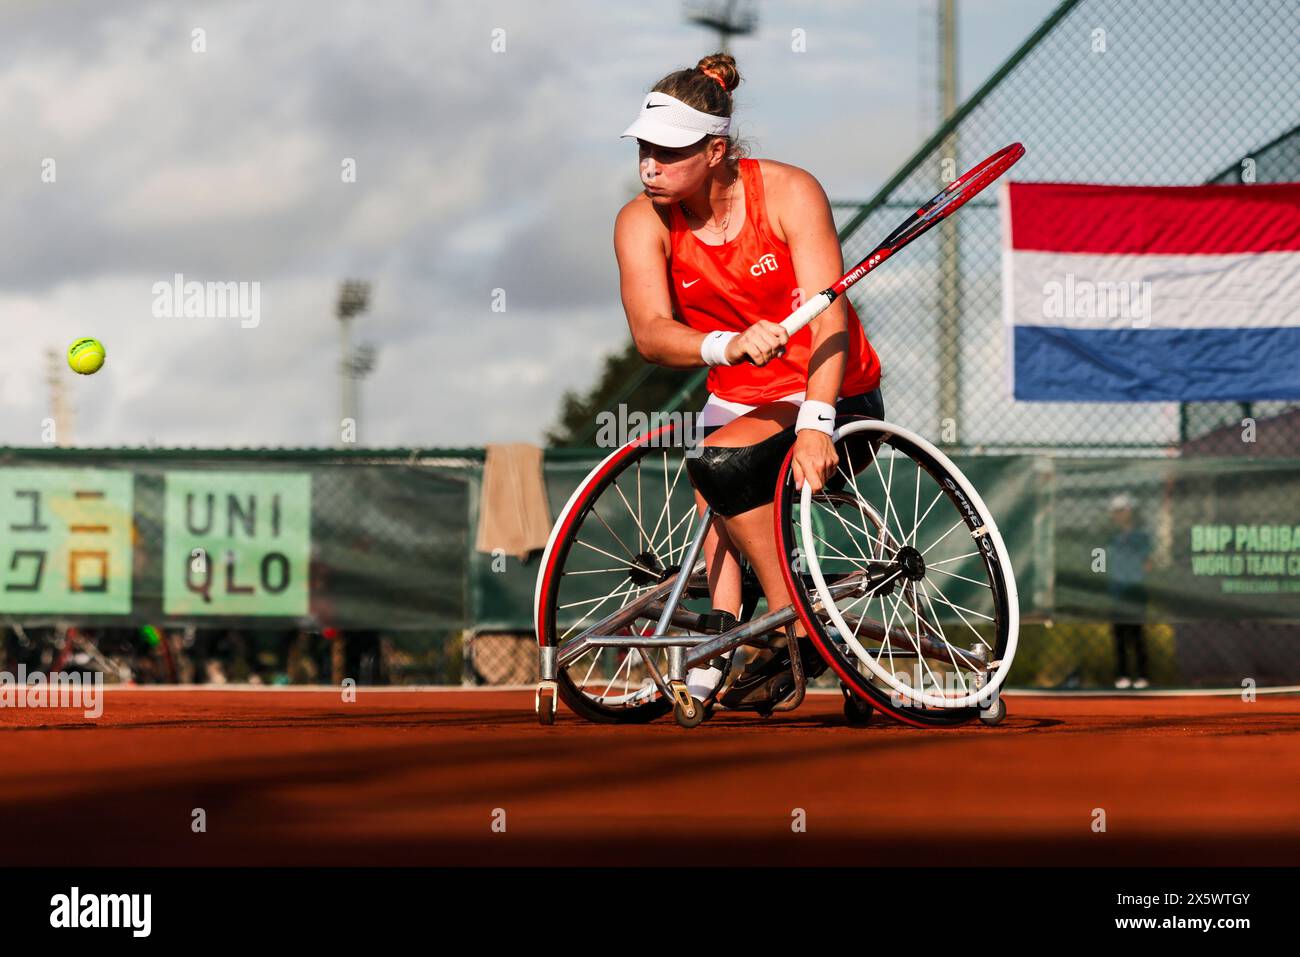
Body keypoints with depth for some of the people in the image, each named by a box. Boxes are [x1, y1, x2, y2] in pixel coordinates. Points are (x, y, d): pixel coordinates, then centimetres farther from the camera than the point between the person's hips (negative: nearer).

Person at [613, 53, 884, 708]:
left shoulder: (789, 192, -16)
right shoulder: (642, 223, -9)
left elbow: (827, 315, -25)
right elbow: (649, 333, -24)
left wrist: (813, 426, -40)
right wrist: (727, 346, -47)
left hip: (835, 403, -5)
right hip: (738, 402, 5)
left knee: (720, 463, -27)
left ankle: (795, 636, -21)